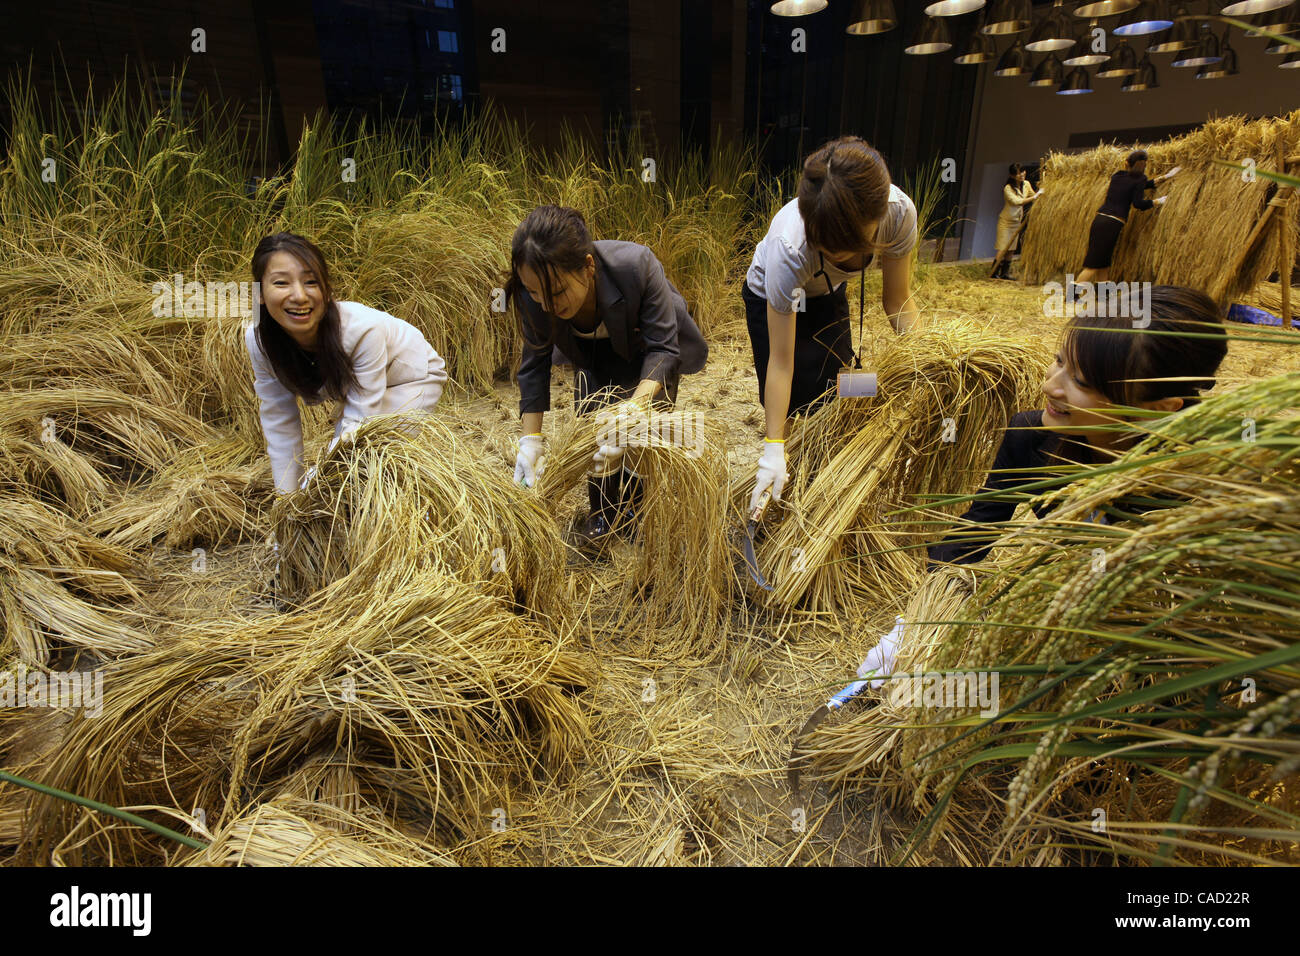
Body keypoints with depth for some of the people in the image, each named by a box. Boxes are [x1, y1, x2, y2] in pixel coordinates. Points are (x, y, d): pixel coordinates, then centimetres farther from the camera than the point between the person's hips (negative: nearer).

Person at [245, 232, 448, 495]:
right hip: (353, 383, 5)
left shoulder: (362, 329, -40)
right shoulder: (258, 340, -24)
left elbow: (360, 418, -31)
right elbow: (280, 424, -14)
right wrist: (287, 498, -11)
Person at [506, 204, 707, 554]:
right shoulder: (533, 295, -32)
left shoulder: (636, 266, -43)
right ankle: (608, 513, 12)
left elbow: (662, 349, -36)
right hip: (597, 353, 2)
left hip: (650, 345, -2)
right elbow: (535, 362, -18)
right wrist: (531, 439, -25)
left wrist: (632, 410, -52)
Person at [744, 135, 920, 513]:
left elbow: (897, 301, -16)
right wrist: (774, 449, -36)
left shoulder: (899, 212, -34)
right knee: (796, 405, -5)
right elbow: (781, 363, -37)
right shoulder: (789, 247, -43)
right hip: (772, 296, -3)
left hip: (827, 292, 3)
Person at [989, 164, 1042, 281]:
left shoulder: (1026, 185, 2)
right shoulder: (1008, 188, -20)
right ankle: (994, 273, -6)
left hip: (1017, 221, 7)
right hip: (1006, 221, -7)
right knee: (1003, 248, -10)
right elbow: (1017, 201, -30)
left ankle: (1005, 273, 13)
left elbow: (1033, 195, 14)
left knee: (1010, 249, 8)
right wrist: (1034, 197, -32)